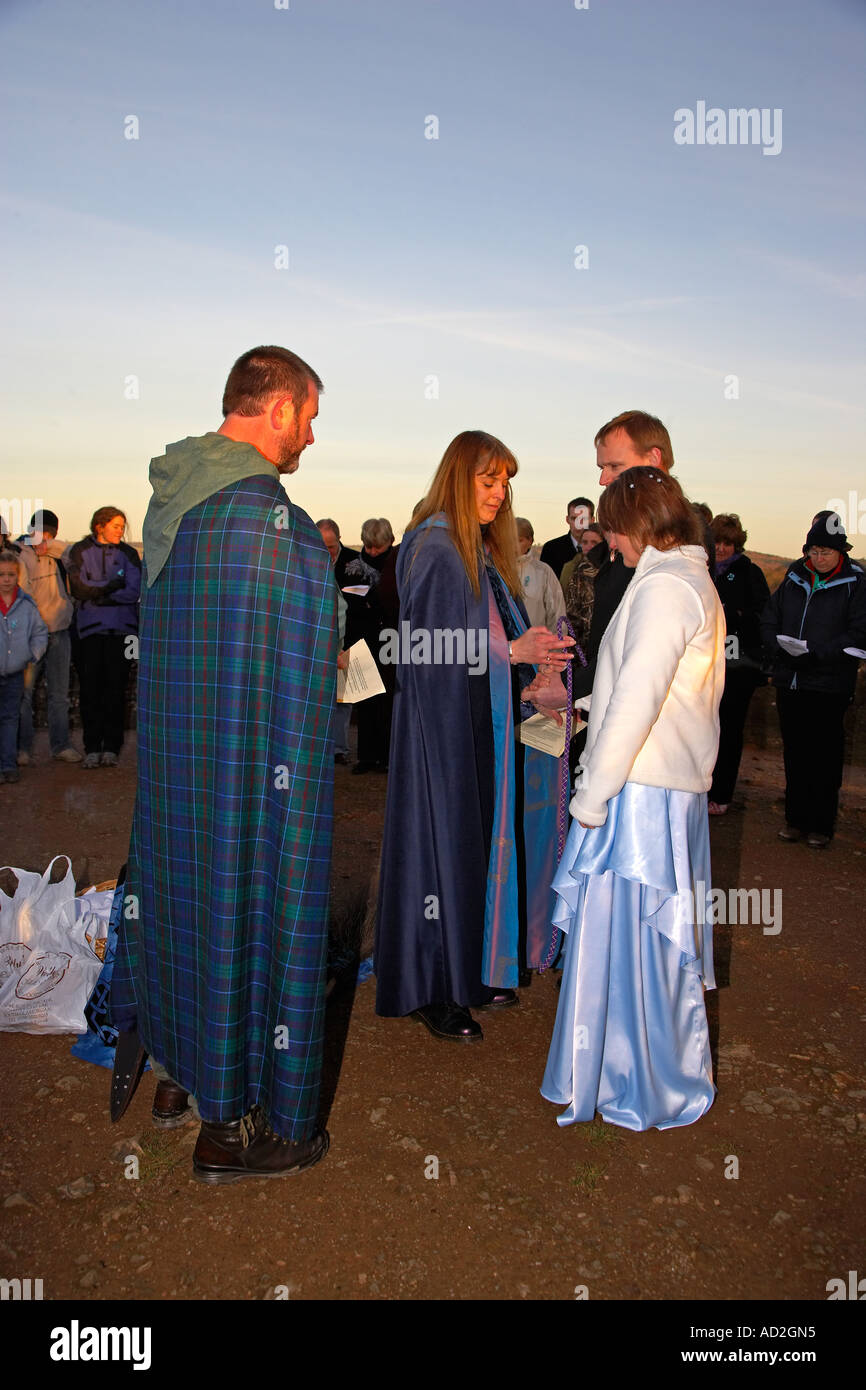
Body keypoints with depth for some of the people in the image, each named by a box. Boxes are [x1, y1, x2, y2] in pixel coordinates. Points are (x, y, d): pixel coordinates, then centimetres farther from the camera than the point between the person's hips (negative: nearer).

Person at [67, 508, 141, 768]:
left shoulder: (128, 553, 10)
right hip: (90, 629, 0)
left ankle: (111, 747, 3)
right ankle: (92, 749, 1)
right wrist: (113, 585, -6)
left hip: (121, 629, 0)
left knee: (115, 686, -2)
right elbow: (78, 589, -3)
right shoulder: (80, 552, 9)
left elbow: (134, 592, -2)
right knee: (90, 687, -4)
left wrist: (97, 595, -6)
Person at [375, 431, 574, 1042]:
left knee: (482, 843, 13)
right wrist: (511, 652, -20)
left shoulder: (484, 549, 14)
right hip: (444, 727, -8)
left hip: (483, 725, 9)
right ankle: (435, 991, 13)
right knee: (445, 846, -1)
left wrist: (535, 649, 0)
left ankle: (473, 972, 26)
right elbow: (431, 651, -19)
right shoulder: (434, 549, -13)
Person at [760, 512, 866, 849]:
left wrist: (818, 654, -21)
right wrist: (779, 651, -7)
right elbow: (768, 620, 11)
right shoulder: (794, 579, 9)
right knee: (795, 754, 11)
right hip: (789, 682, 4)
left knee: (825, 758, 3)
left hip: (829, 686, -4)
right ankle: (796, 819, 22)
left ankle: (821, 825, 14)